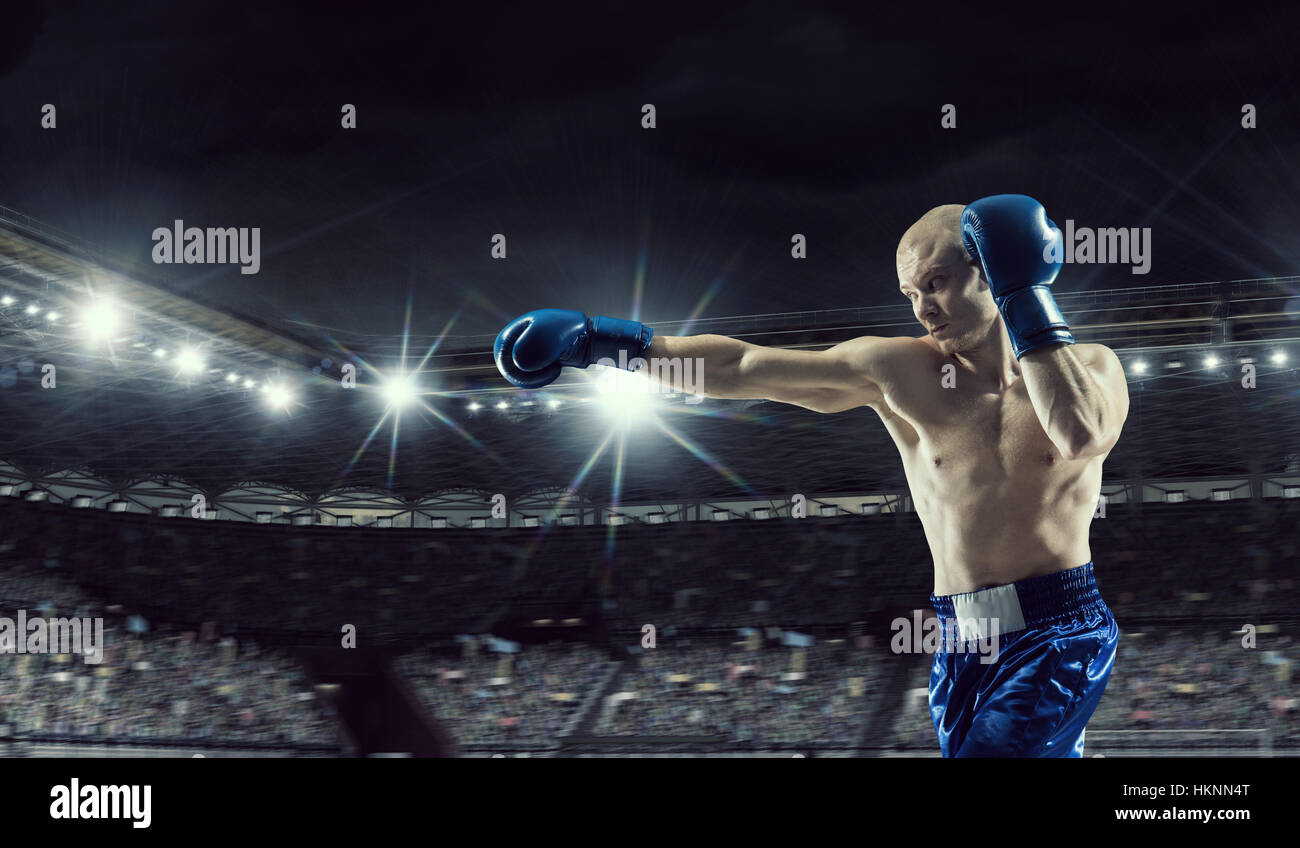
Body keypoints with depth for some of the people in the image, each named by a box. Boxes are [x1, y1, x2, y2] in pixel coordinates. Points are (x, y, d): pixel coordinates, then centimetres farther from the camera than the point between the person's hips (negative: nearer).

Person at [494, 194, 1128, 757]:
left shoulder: (1090, 367, 2)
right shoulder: (898, 372, 6)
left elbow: (1081, 435, -22)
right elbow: (741, 367, 7)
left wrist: (1025, 301, -14)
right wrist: (603, 340, 4)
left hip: (1060, 639, -3)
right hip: (961, 651, 3)